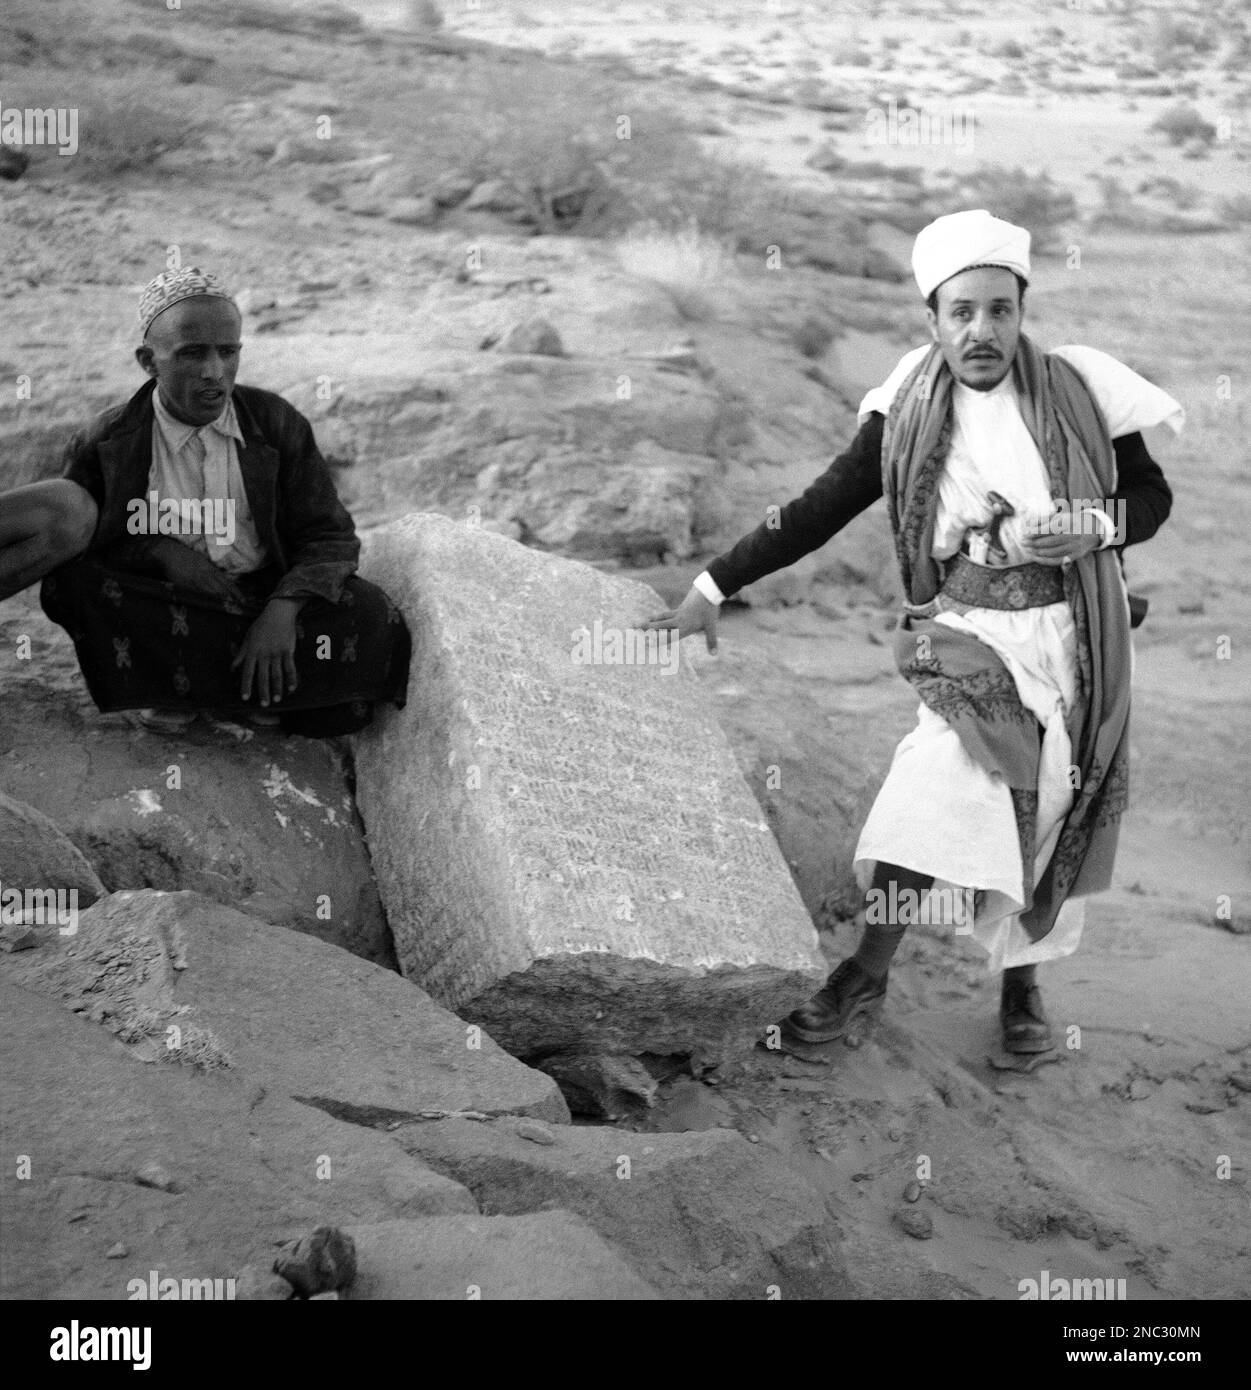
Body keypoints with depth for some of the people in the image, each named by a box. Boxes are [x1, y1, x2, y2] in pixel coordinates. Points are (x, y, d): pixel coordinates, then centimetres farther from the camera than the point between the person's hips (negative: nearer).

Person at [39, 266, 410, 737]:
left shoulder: (279, 424, -1)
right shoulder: (102, 446, -3)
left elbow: (331, 537, -3)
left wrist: (283, 609, -23)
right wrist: (159, 550, -16)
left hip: (267, 605, 1)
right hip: (160, 614, -1)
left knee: (374, 616, -25)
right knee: (68, 581, -28)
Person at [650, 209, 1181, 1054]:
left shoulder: (1077, 389, -5)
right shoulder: (911, 410, -3)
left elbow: (1152, 494, 7)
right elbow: (822, 509, 0)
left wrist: (1094, 527, -15)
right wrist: (715, 588, -3)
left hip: (1074, 643, 1)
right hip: (969, 644, -1)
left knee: (1053, 821, 8)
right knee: (930, 806, -15)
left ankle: (1023, 983, 30)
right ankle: (868, 978, 4)